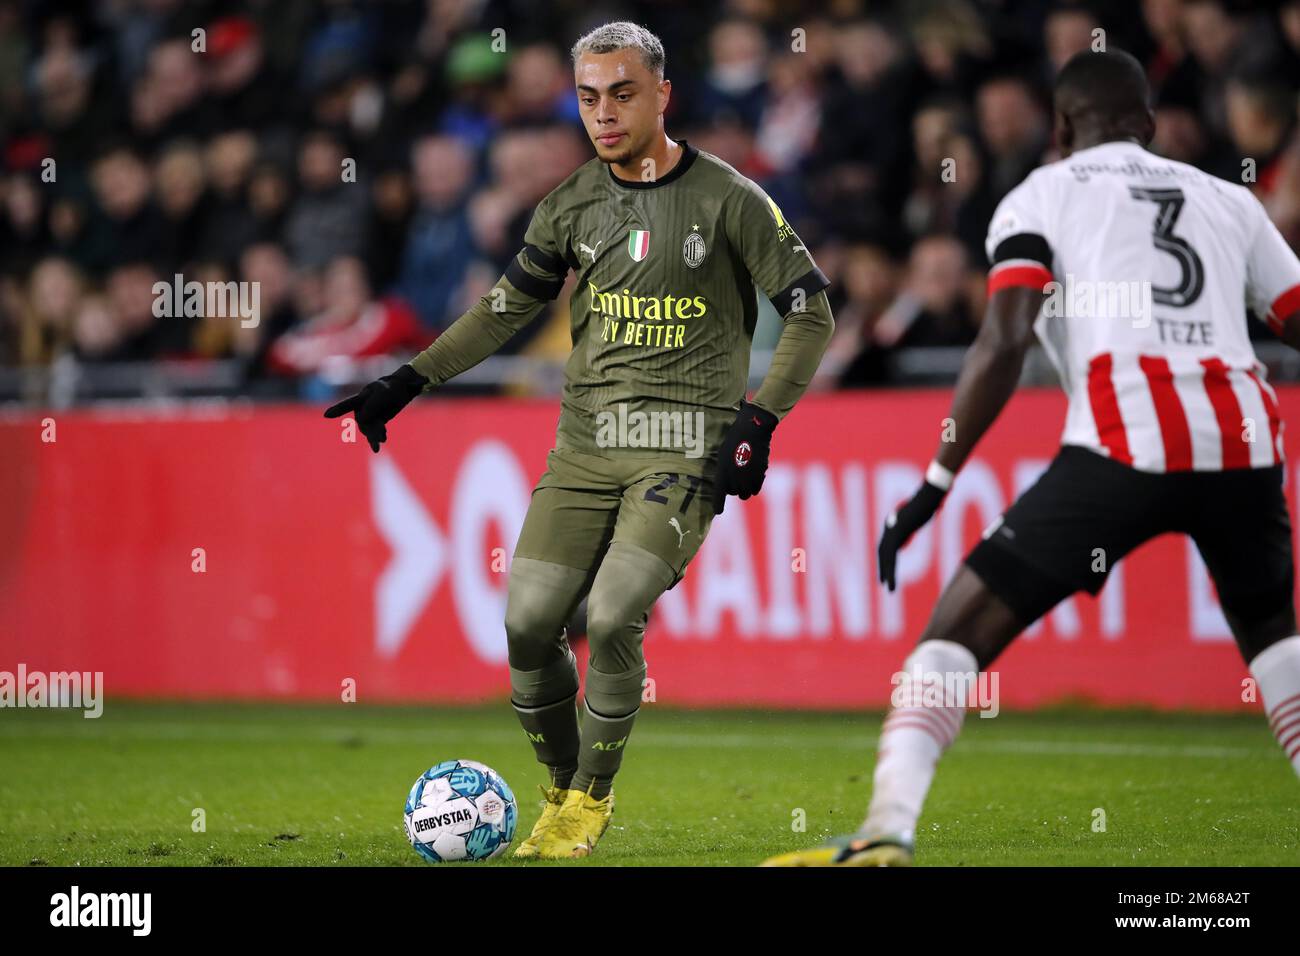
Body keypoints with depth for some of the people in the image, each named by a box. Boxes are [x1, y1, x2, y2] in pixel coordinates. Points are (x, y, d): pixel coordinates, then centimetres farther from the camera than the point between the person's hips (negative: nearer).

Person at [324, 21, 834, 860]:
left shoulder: (728, 200, -5)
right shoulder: (574, 205, 8)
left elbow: (811, 312, 0)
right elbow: (509, 307, 19)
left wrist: (758, 420, -9)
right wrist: (408, 383, 12)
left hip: (686, 450, -5)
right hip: (587, 444, 5)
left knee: (613, 620, -19)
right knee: (529, 626, -5)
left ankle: (594, 798, 2)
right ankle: (563, 792, 17)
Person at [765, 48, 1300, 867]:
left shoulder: (1043, 196, 13)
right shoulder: (1228, 200, 24)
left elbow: (1004, 343, 0)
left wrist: (935, 485, 1)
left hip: (1124, 446, -4)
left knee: (958, 634, 5)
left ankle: (888, 831, -11)